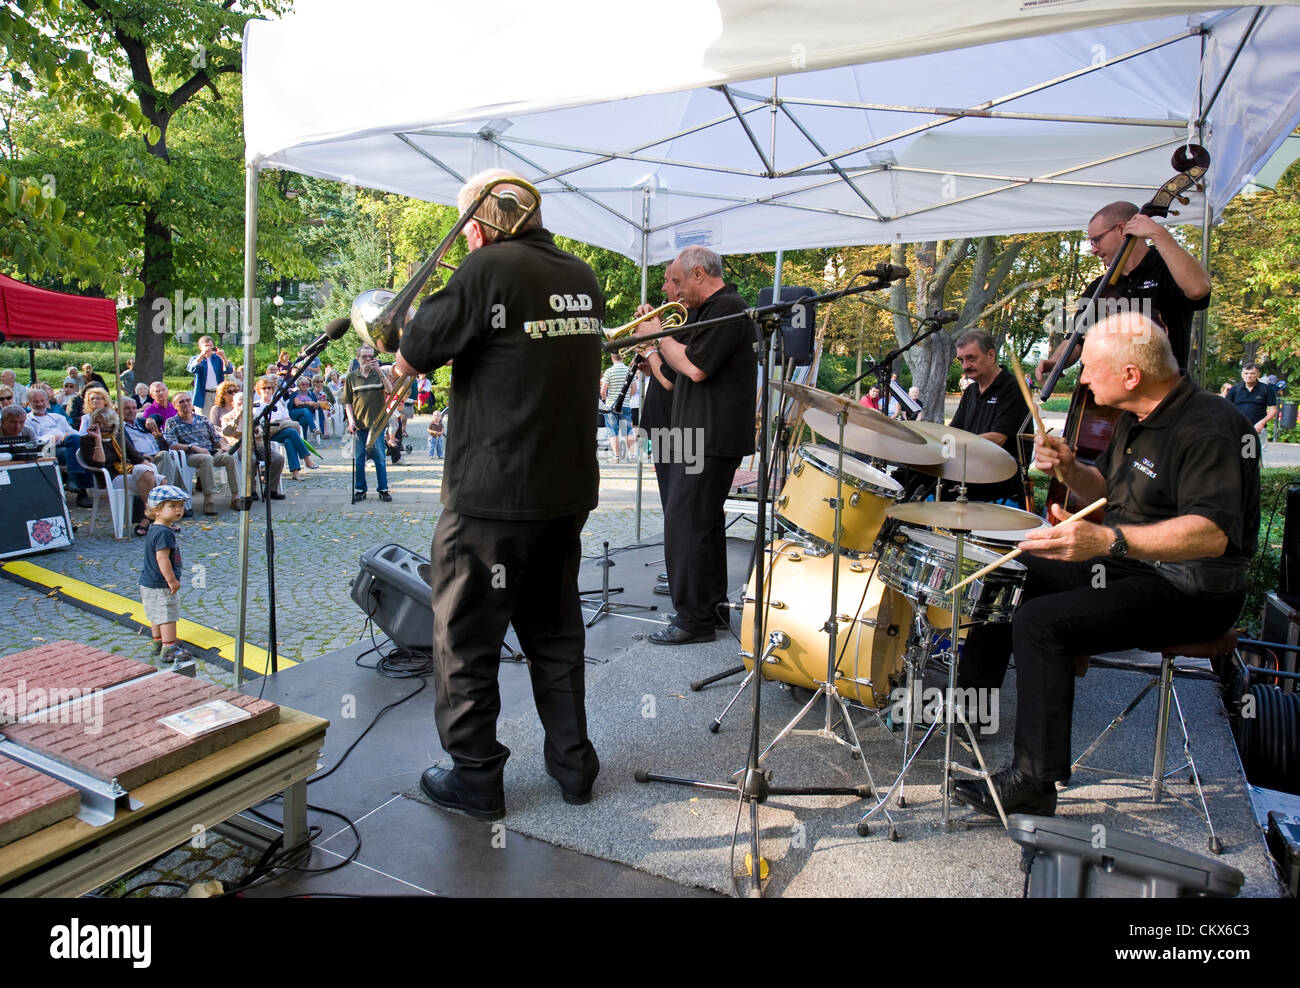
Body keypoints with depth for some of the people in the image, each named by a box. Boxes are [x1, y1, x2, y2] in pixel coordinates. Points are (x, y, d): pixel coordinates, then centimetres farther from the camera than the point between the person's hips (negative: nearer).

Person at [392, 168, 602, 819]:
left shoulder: (489, 267, -13)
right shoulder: (584, 278, 9)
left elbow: (414, 353, -10)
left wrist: (396, 370, 12)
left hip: (491, 496, -7)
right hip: (569, 489, 7)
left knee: (467, 634, 8)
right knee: (555, 628, 19)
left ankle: (475, 778, 20)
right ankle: (573, 763, 29)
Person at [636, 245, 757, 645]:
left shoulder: (727, 308, -14)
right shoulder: (715, 309, 19)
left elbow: (696, 368, -22)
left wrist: (659, 336, -10)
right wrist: (661, 338, 9)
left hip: (710, 438, -11)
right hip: (705, 436, 11)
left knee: (685, 522, -10)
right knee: (704, 520, 17)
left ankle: (693, 619, -4)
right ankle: (711, 604, 27)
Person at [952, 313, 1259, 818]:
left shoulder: (1209, 427, -22)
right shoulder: (1138, 419, 9)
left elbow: (1213, 533, -35)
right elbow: (1108, 490, 20)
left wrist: (1108, 540, -48)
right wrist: (1069, 468, -3)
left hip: (1191, 592, -10)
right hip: (1126, 565, 10)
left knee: (1040, 623, -26)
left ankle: (1035, 782, -16)